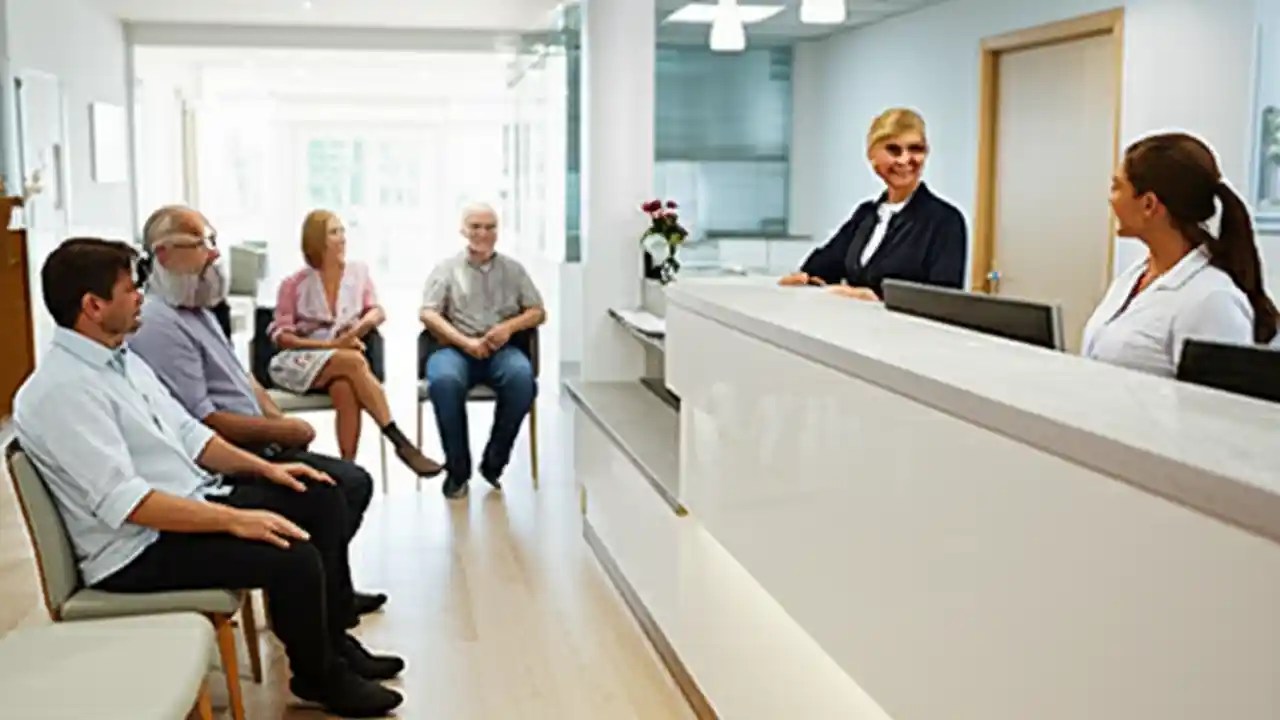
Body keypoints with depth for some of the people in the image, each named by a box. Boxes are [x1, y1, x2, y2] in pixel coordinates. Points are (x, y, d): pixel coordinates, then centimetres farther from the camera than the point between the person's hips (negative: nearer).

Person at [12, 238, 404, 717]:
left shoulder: (121, 358, 8)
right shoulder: (62, 390, -21)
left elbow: (187, 433, 14)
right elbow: (121, 502, -27)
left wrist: (264, 467, 3)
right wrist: (235, 520, -29)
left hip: (194, 502, 10)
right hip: (140, 548, -10)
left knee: (321, 499, 3)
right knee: (293, 558, -24)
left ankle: (333, 640, 15)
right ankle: (318, 676, 3)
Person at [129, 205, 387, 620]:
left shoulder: (195, 308, 13)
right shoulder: (158, 324, -20)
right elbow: (202, 423, -23)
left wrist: (279, 419, 3)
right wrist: (280, 432, -14)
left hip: (253, 446, 10)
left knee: (353, 481, 6)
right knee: (337, 489, -14)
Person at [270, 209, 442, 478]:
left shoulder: (358, 271, 8)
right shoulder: (295, 284, 0)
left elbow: (377, 312, 8)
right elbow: (280, 336, -2)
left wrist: (358, 328, -16)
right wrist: (330, 344, -15)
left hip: (343, 361, 2)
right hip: (300, 360, -2)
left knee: (345, 388, -36)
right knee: (354, 361, -34)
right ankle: (400, 443, -38)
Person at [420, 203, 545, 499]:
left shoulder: (513, 269, 18)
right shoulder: (446, 268, 13)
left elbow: (538, 312, 14)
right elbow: (428, 314, 2)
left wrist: (510, 326, -8)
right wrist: (465, 342, -13)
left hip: (501, 349, 1)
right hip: (457, 348, -1)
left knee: (522, 378, -34)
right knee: (443, 381, -36)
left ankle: (494, 462, -16)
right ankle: (457, 469, -19)